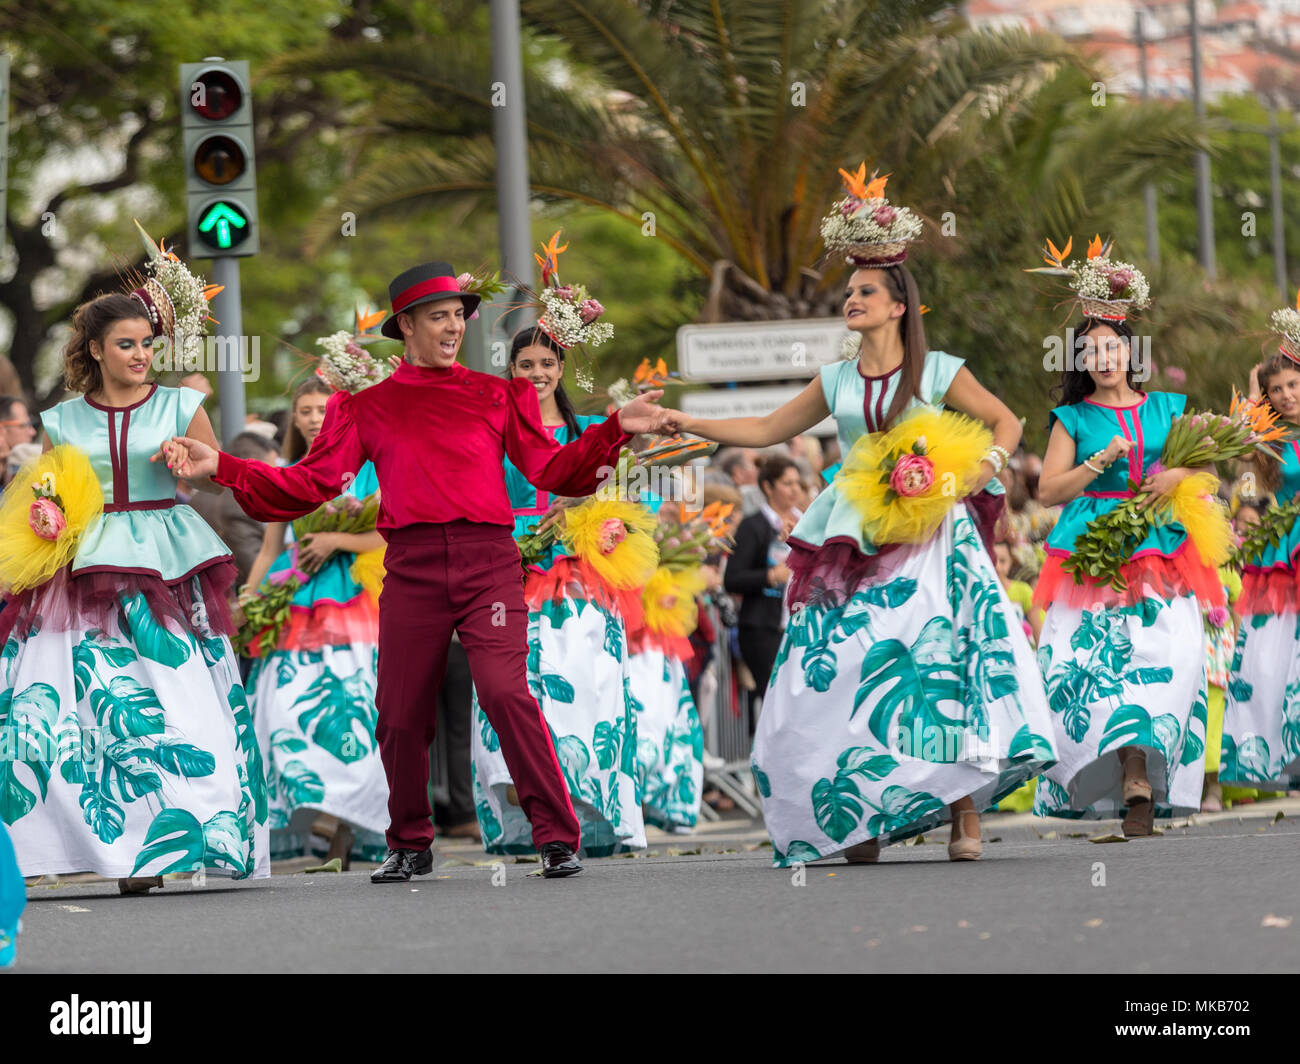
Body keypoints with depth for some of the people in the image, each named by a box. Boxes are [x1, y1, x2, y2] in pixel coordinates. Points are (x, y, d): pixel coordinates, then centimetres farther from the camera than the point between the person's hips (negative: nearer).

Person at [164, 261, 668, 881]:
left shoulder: (496, 396, 15)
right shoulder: (368, 407, 15)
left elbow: (551, 469, 8)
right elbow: (311, 482, 8)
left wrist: (616, 430, -6)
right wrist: (219, 467, 0)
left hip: (488, 562, -1)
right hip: (412, 568, 2)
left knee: (506, 693, -18)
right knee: (400, 713, 2)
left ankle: (557, 839, -13)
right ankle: (409, 847, 22)